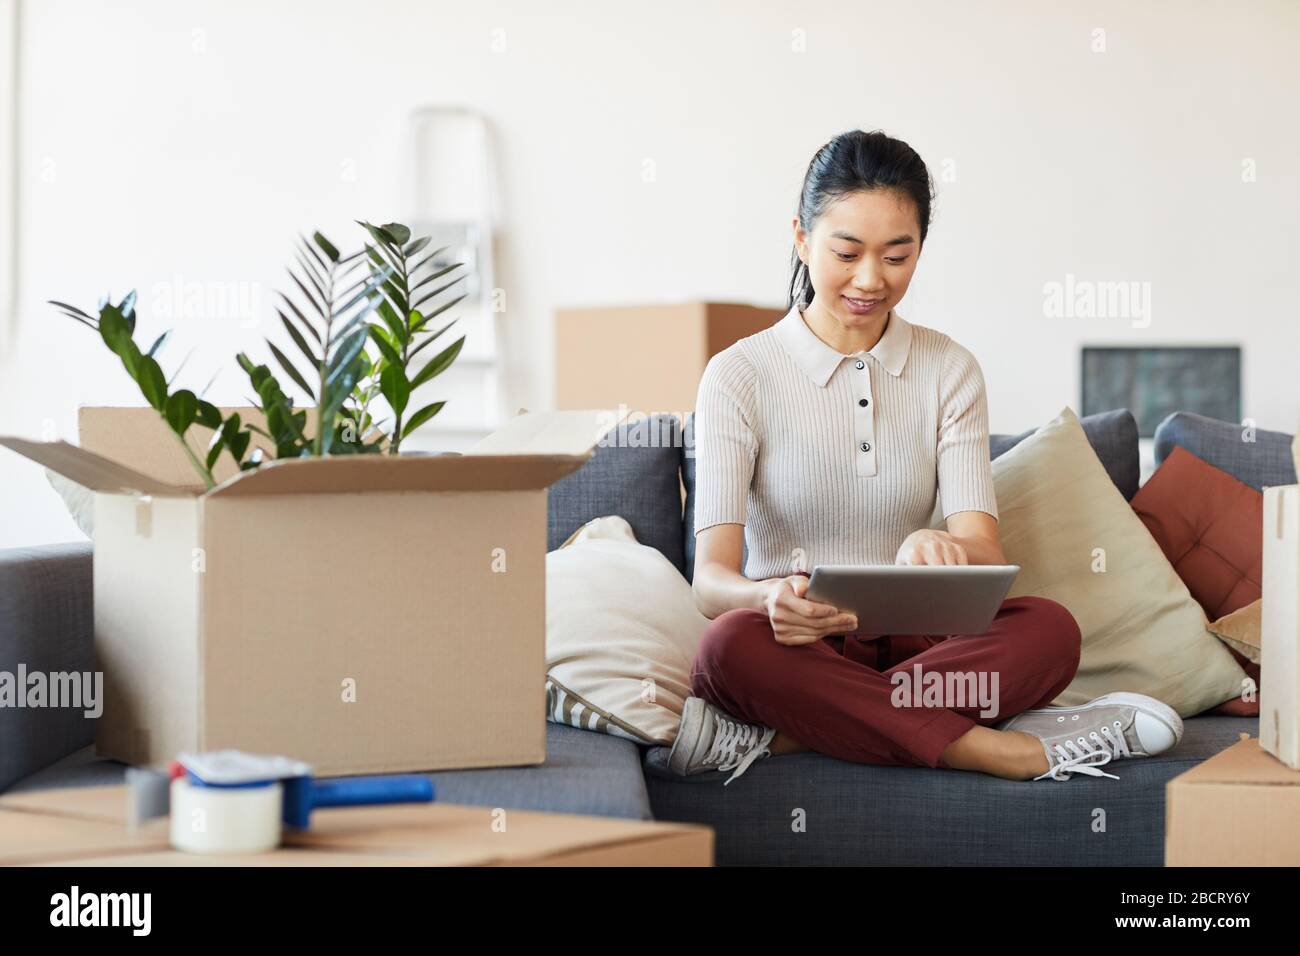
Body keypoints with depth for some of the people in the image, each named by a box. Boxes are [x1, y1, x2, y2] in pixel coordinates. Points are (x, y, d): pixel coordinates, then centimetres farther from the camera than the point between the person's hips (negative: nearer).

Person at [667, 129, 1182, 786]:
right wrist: (773, 598, -40)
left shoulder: (949, 371, 6)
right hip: (794, 650, -2)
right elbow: (711, 578, -15)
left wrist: (942, 549, -34)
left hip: (914, 643, 3)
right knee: (733, 642, -37)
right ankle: (992, 748, -28)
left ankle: (778, 736, -29)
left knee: (1050, 630, -27)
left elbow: (984, 552, -8)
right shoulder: (739, 375, -3)